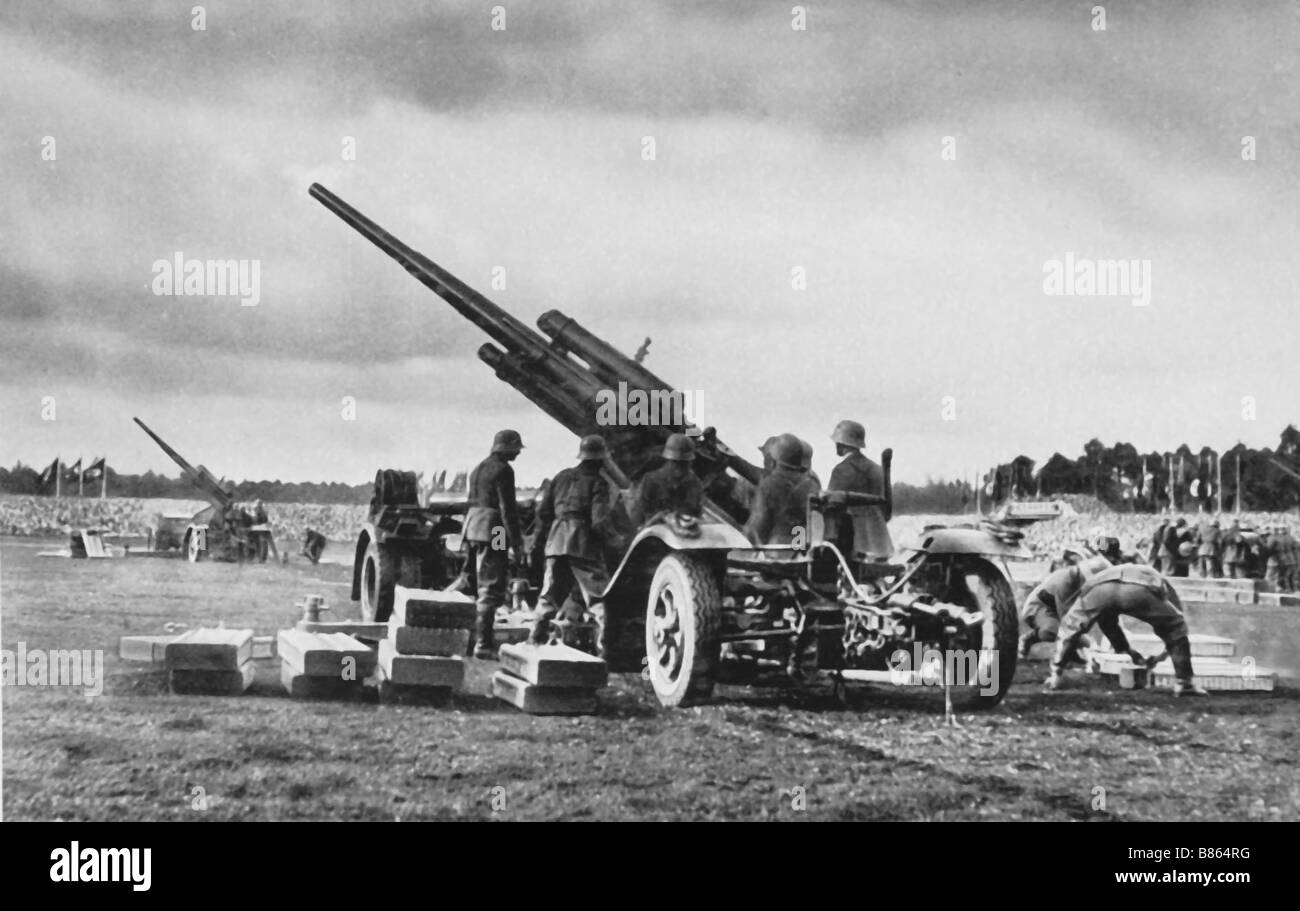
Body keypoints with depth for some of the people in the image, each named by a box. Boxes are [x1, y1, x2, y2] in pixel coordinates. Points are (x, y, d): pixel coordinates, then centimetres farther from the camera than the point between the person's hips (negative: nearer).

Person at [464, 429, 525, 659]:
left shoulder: (479, 468, 18)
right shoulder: (503, 470, -11)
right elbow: (507, 508, -16)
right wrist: (515, 541, -14)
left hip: (473, 528, 10)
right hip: (493, 531, -10)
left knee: (481, 586, 18)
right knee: (491, 589, -8)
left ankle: (480, 637, 24)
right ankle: (483, 644, -11)